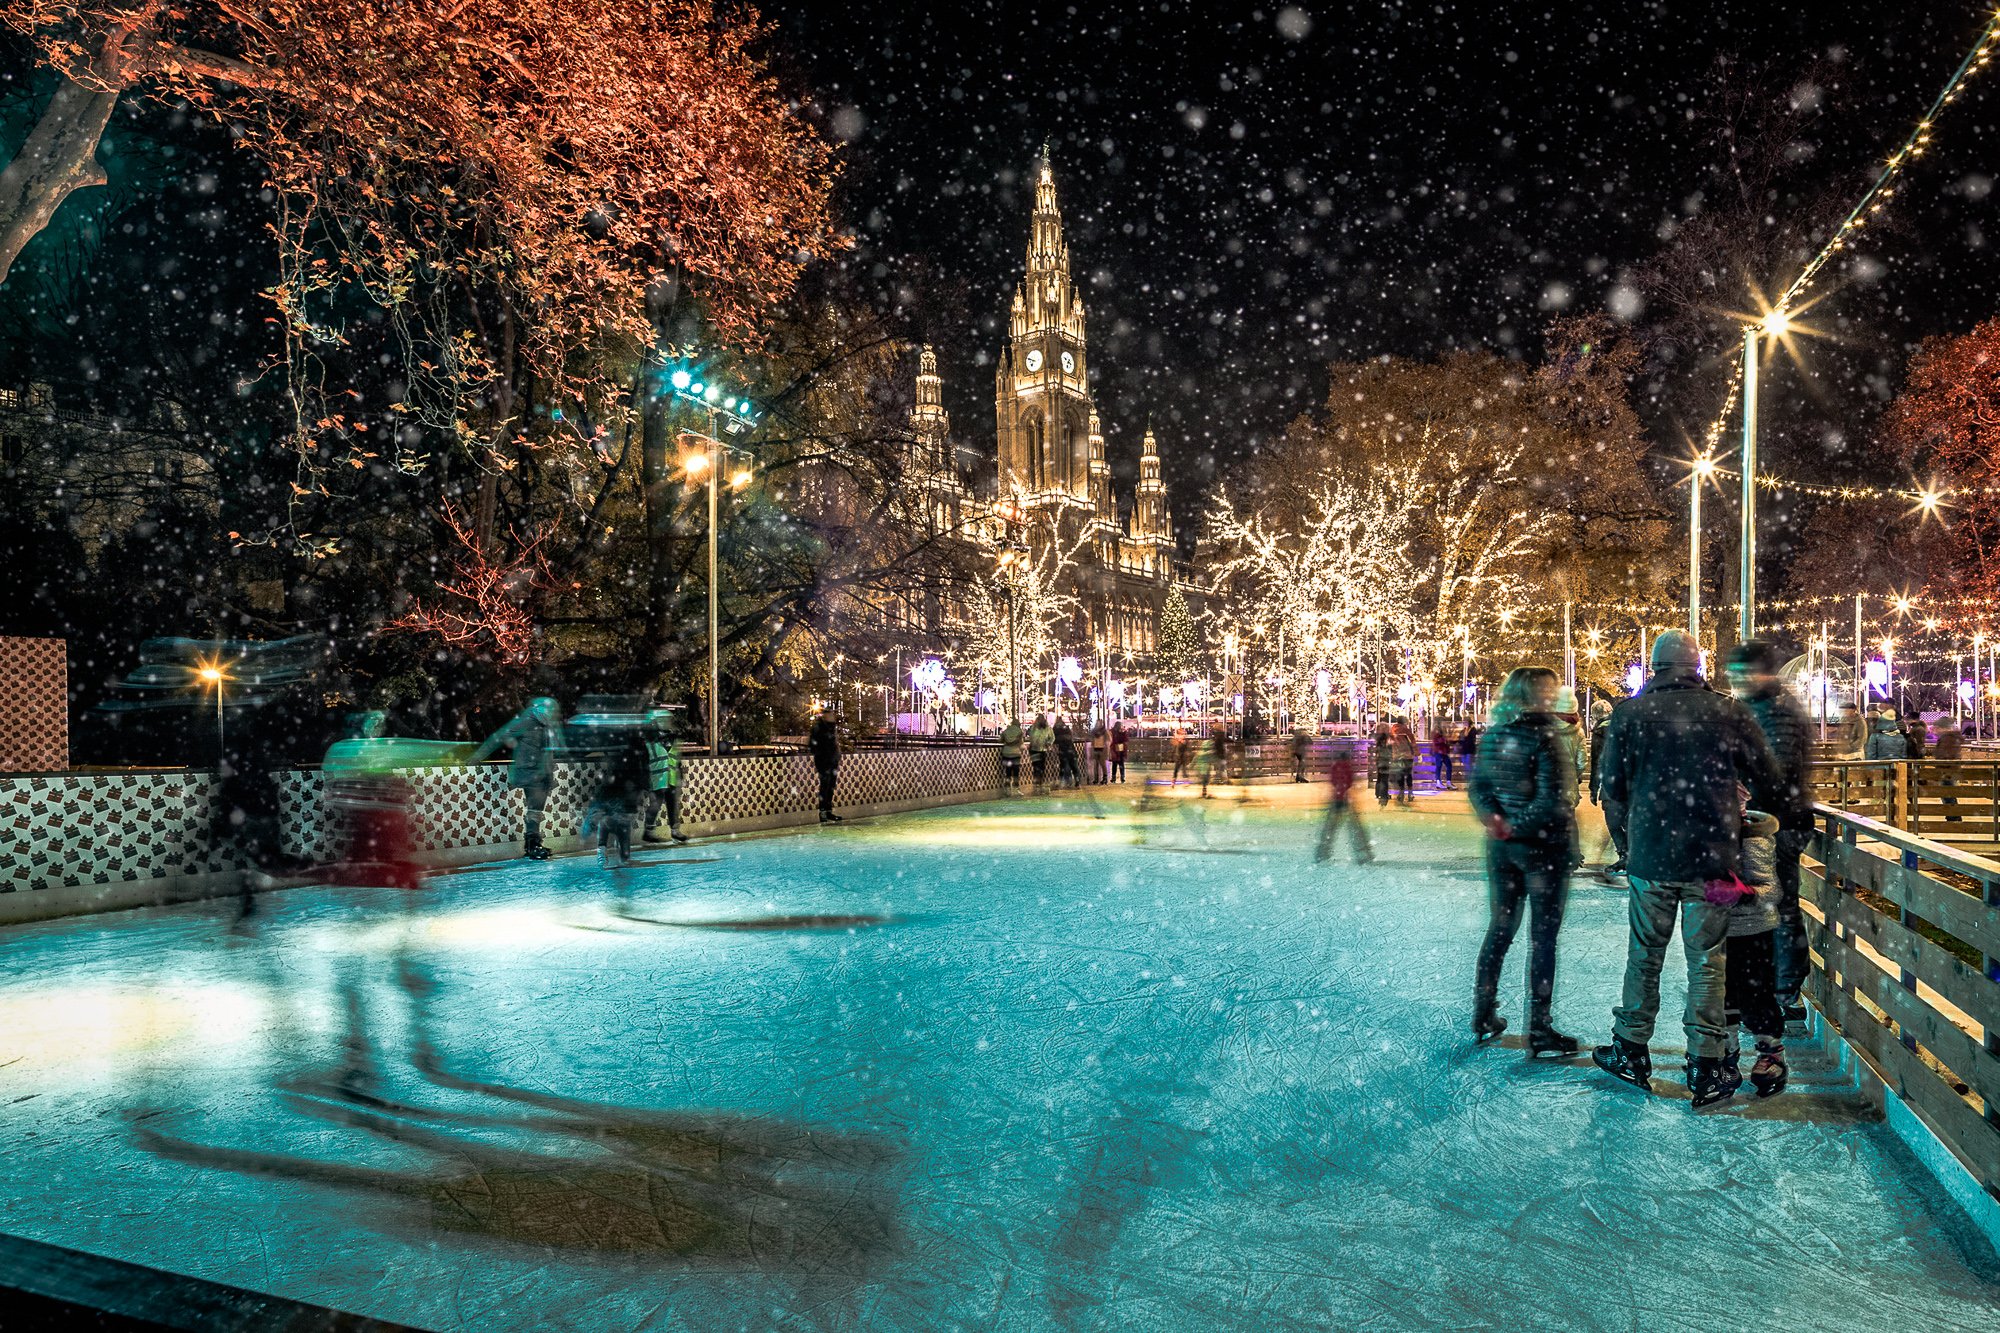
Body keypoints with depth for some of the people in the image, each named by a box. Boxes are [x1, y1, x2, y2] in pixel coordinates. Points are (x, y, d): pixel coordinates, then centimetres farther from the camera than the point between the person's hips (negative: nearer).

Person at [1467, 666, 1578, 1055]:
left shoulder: (1493, 735, 2)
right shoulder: (1547, 737, -17)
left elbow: (1477, 786, 4)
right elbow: (1554, 801, -21)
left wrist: (1496, 820, -8)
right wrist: (1518, 826, -12)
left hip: (1501, 847, 6)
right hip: (1544, 847, -6)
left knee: (1499, 930, 17)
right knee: (1543, 939, 3)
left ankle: (1483, 1018, 25)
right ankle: (1540, 1033, 9)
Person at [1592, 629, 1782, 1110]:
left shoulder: (1629, 713, -3)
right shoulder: (1729, 713, -3)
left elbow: (1612, 787, 2)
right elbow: (1769, 784, 5)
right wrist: (1743, 816, 25)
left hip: (1650, 854, 0)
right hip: (1712, 856, 0)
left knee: (1645, 955, 13)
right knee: (1707, 961, 7)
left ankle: (1631, 1052, 23)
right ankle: (1706, 1069, 12)